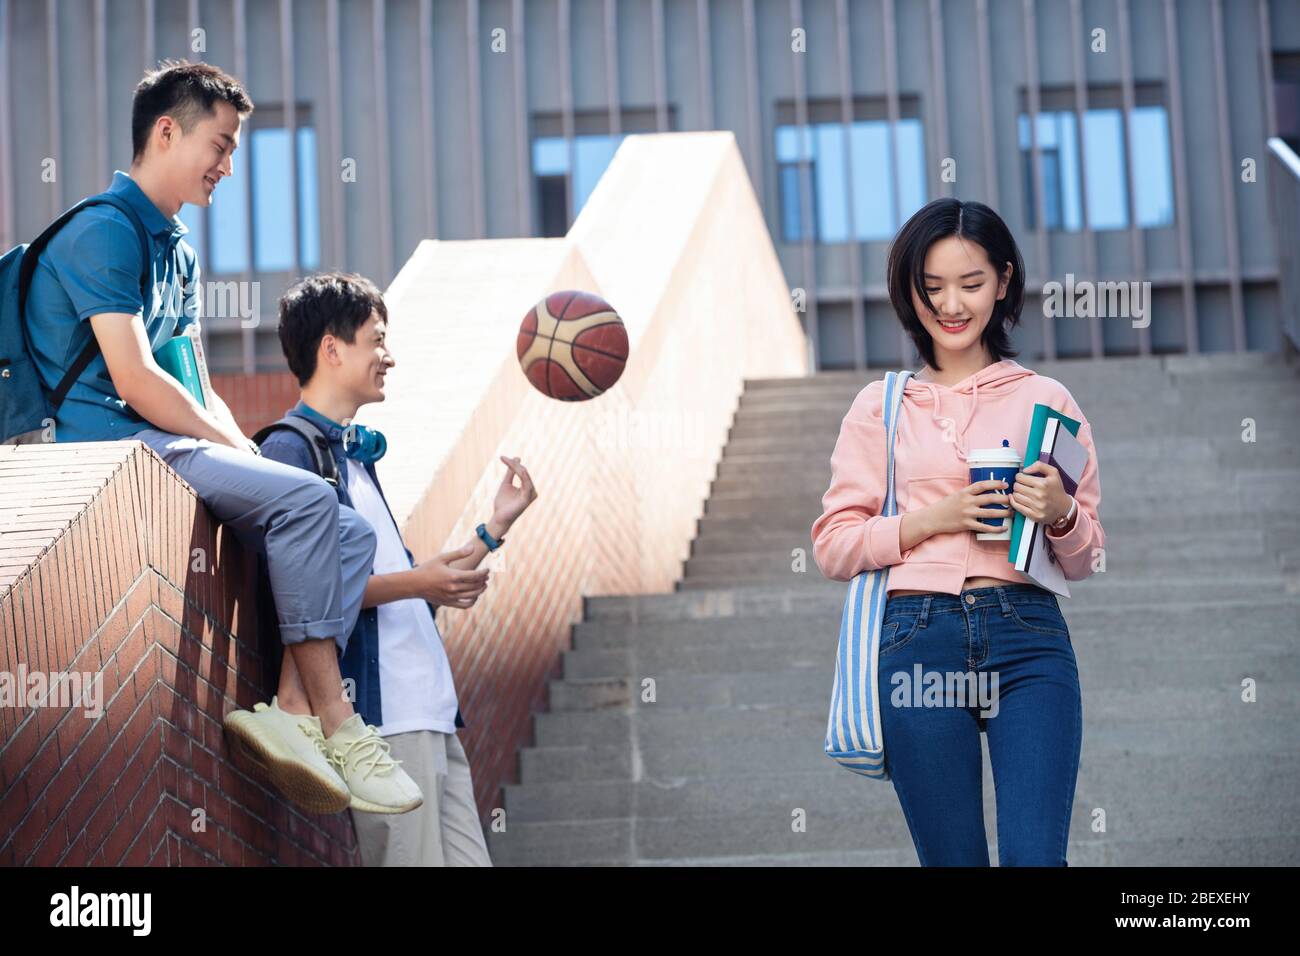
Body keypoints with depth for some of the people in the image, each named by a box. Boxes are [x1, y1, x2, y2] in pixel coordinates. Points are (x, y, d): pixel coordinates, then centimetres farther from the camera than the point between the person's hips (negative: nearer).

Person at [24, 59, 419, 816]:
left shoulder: (177, 249, 22)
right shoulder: (104, 231, -9)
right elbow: (134, 380, -18)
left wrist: (246, 451, 3)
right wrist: (242, 454, -12)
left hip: (166, 442, 10)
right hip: (110, 445, -10)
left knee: (351, 532, -5)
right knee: (304, 499, -27)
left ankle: (291, 711, -21)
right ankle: (333, 725, -27)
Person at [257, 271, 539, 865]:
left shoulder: (357, 454, 23)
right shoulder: (291, 447, -5)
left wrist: (496, 525, 22)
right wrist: (414, 582, -19)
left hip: (432, 715, 9)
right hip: (383, 715, -9)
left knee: (470, 859, 7)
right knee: (412, 861, -10)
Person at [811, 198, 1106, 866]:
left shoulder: (1047, 399, 12)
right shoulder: (881, 405, 11)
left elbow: (1086, 559, 15)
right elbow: (833, 547, 7)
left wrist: (1059, 513, -7)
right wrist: (931, 520, -8)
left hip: (1028, 640, 0)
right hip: (918, 639, 0)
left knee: (1033, 857, -15)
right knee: (952, 859, 5)